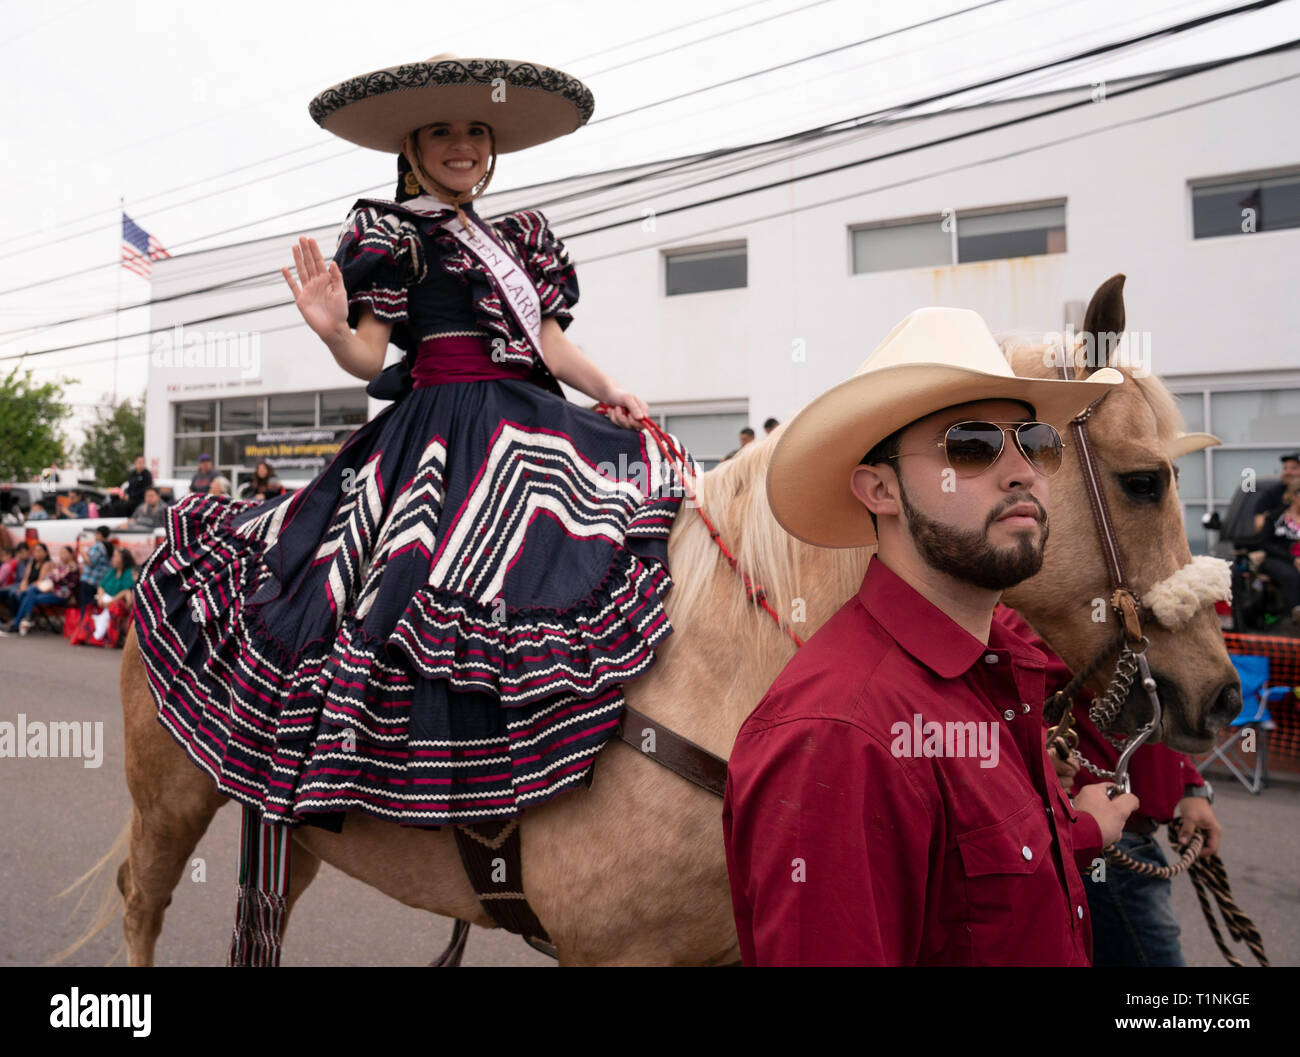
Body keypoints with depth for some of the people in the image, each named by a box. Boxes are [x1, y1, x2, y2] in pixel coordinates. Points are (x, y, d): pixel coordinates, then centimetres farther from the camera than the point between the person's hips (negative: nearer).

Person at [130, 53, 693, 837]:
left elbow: (550, 341, 18)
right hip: (442, 429, -7)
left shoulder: (520, 238, 24)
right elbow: (370, 358, 0)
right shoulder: (392, 234, 7)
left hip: (531, 422, 7)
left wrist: (614, 395, 2)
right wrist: (334, 331, -22)